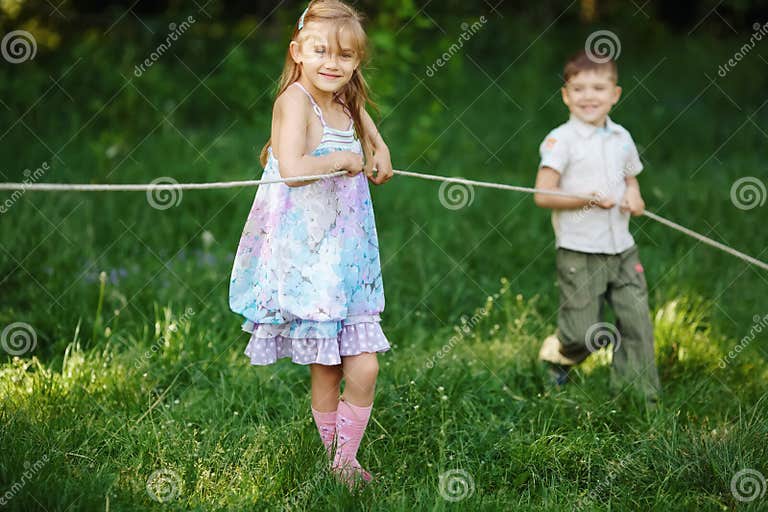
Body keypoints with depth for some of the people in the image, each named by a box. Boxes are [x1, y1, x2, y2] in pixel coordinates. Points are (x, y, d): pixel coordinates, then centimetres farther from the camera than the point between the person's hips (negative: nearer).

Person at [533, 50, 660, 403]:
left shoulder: (621, 138, 9)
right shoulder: (561, 140, -9)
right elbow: (543, 195, -14)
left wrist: (634, 196, 4)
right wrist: (588, 199, -23)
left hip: (622, 250, 5)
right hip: (579, 253, -5)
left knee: (637, 323, 2)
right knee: (583, 334, -3)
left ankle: (641, 397, 14)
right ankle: (555, 355, 30)